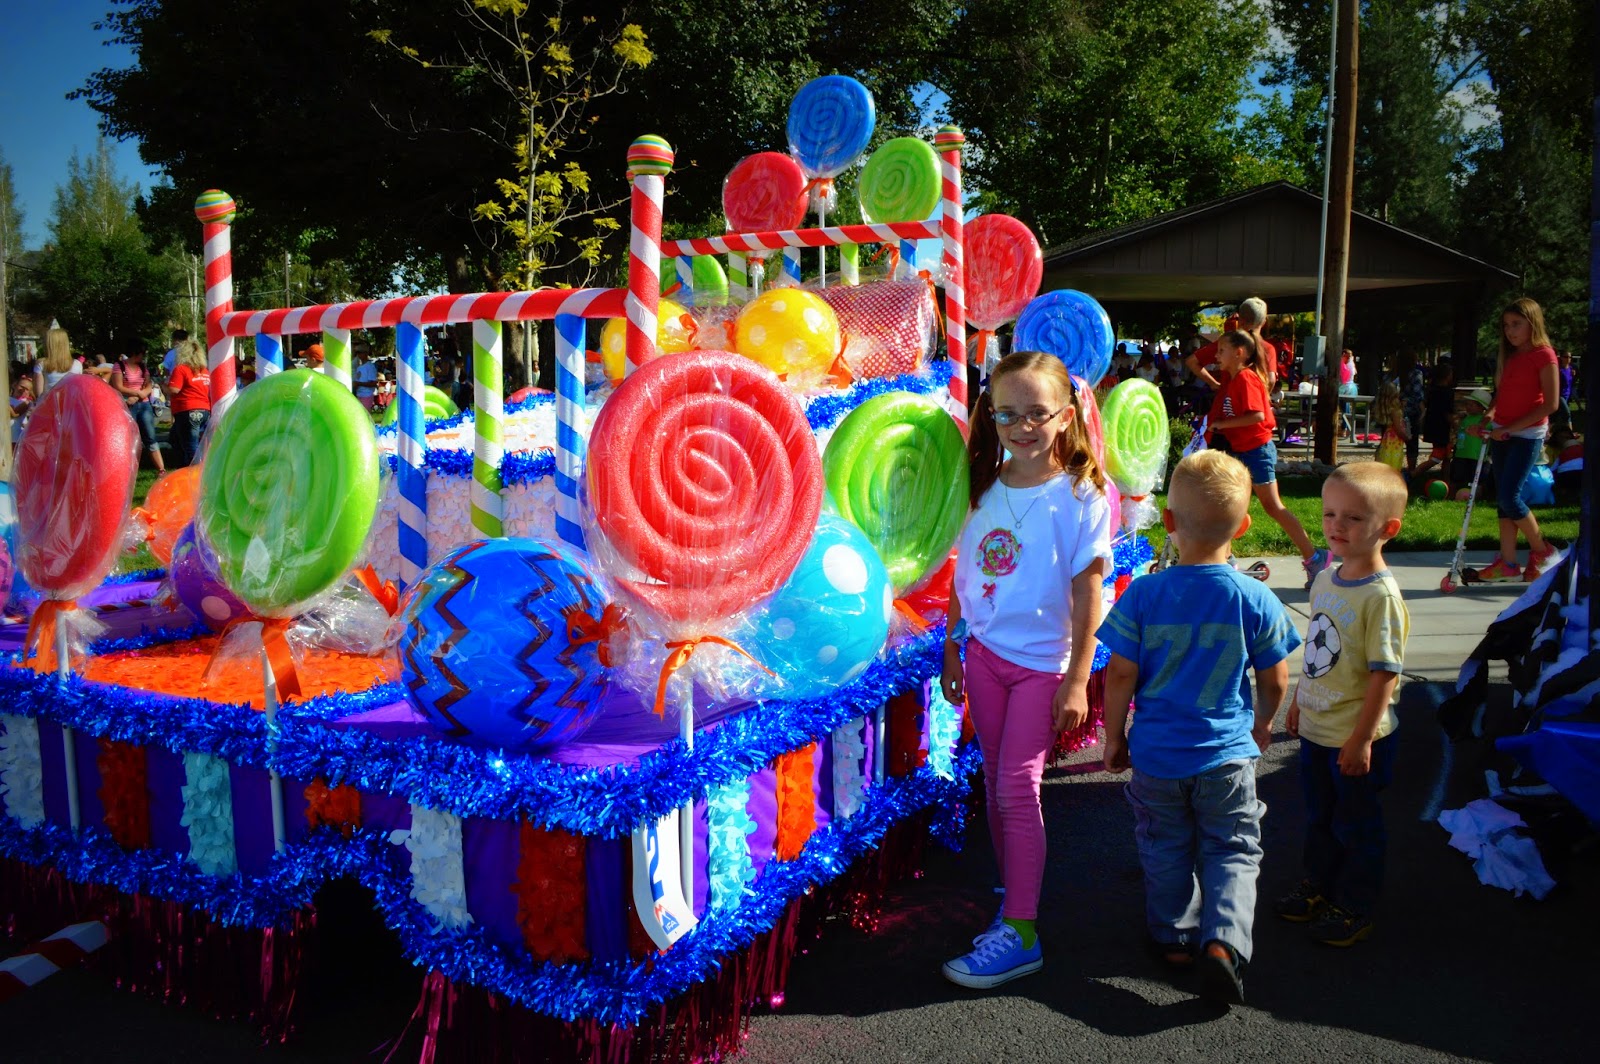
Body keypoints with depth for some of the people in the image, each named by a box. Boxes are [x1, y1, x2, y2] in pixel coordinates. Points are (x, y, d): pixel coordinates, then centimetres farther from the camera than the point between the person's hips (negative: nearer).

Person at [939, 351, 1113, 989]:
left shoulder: (1080, 495, -10)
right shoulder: (983, 488, 3)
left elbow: (1087, 593, -10)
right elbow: (964, 577, 10)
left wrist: (1077, 679, -12)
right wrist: (952, 652, 12)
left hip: (1043, 660, -5)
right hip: (986, 651, 5)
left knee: (1017, 788, -6)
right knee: (996, 784, 10)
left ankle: (1020, 935, 2)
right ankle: (1014, 898, 26)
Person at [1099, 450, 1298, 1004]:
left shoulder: (1143, 595, -15)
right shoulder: (1256, 600, -12)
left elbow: (1120, 674, -11)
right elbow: (1275, 682, -2)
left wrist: (1114, 735, 4)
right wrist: (1261, 726, 18)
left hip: (1156, 755, 1)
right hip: (1227, 755, 0)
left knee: (1166, 849, 18)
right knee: (1232, 850, 15)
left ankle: (1173, 937, 32)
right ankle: (1224, 939, 0)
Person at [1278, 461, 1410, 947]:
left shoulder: (1381, 596, -23)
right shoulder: (1325, 580, 1)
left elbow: (1384, 674, -23)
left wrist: (1361, 739, -21)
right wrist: (1300, 702, 17)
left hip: (1356, 738, -7)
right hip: (1316, 729, 7)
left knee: (1356, 825, 12)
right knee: (1320, 817, 23)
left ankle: (1355, 910, 30)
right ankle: (1319, 888, 42)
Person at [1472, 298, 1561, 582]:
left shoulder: (1544, 355, -10)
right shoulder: (1508, 356, 11)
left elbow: (1551, 404, -15)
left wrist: (1511, 428, -16)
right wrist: (1492, 414, -2)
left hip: (1527, 434, -7)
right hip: (1502, 434, 7)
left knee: (1509, 496, -13)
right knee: (1502, 497, 6)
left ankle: (1541, 550, 8)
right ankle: (1508, 563, 10)